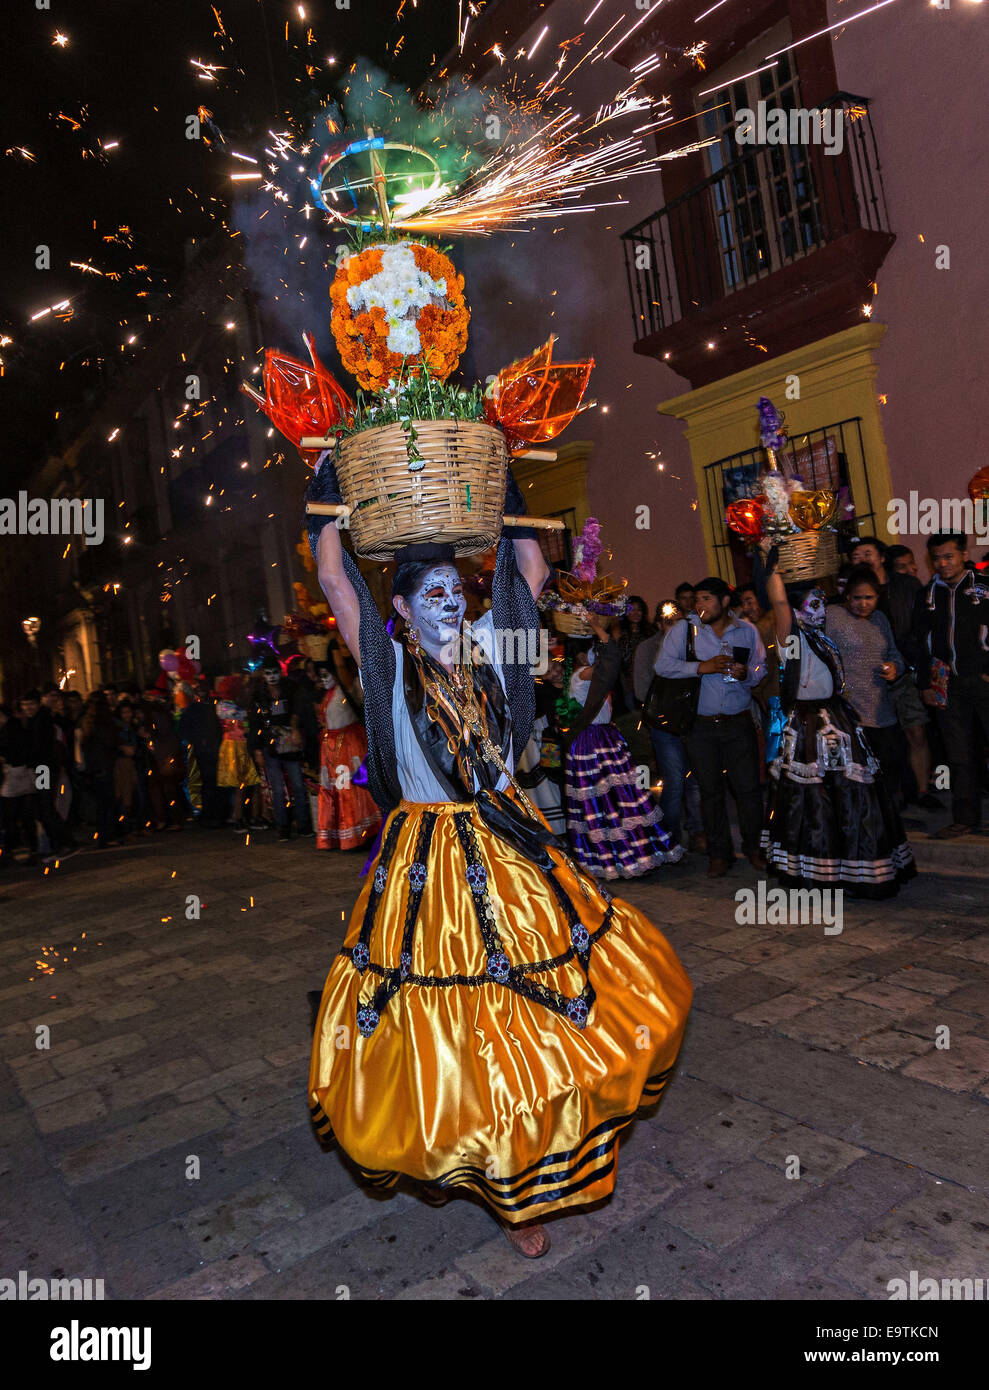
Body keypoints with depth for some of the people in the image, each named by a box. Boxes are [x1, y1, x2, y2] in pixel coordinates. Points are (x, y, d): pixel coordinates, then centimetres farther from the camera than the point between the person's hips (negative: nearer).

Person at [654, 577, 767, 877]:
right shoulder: (685, 629, 0)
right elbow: (663, 665, -6)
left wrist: (745, 674, -12)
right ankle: (719, 854, 18)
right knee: (710, 790, 6)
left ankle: (753, 848, 19)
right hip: (700, 725, 0)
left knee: (748, 787, 0)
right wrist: (701, 667, -16)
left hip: (739, 722, 1)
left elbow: (760, 669, 11)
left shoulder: (747, 631, 5)